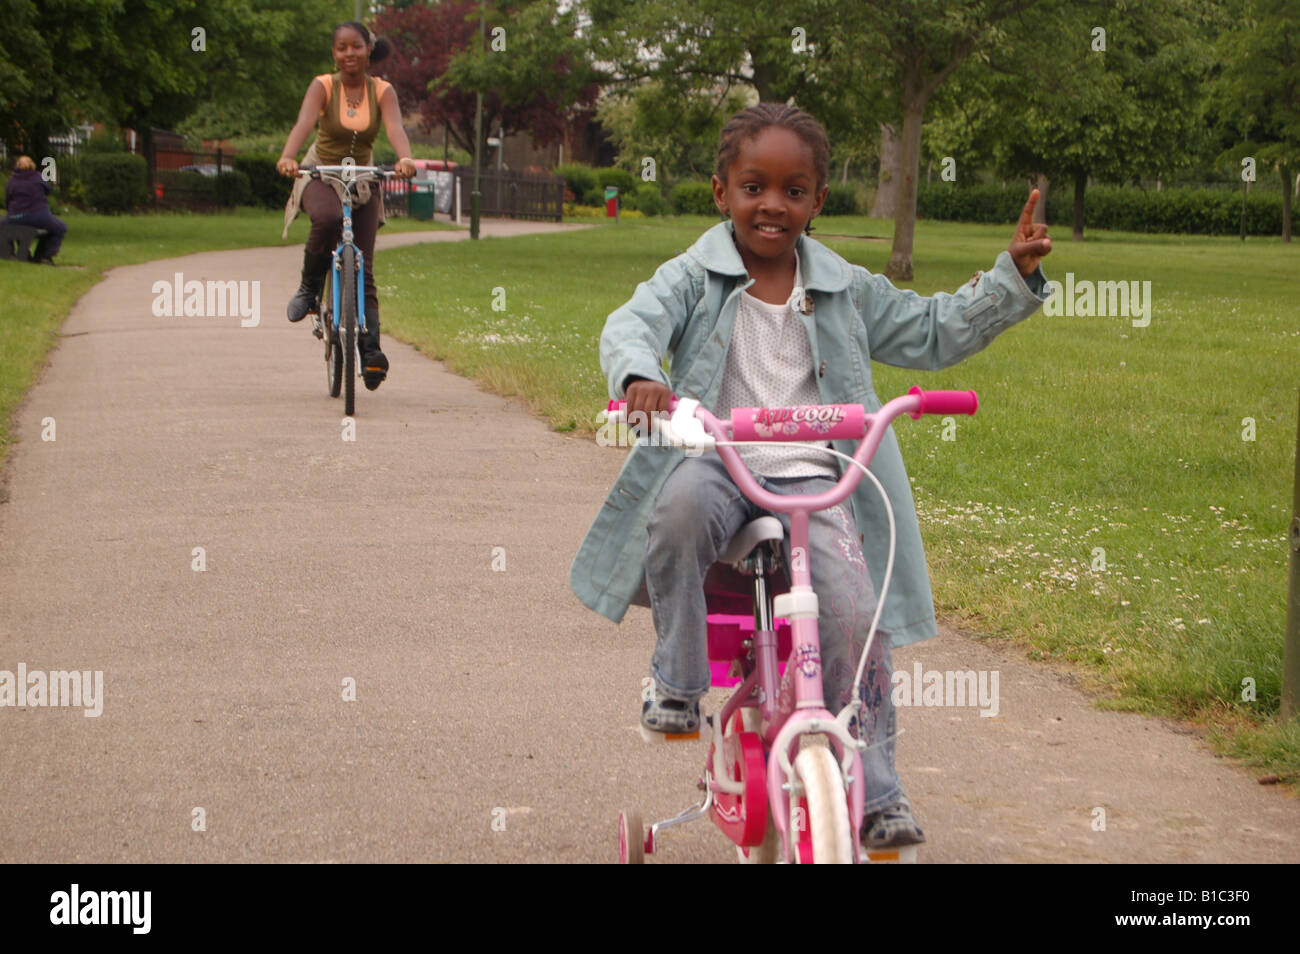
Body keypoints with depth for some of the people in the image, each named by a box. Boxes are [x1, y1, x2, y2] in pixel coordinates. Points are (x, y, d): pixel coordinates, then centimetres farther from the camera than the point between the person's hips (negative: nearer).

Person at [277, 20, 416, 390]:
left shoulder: (382, 91, -8)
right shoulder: (323, 86, -11)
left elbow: (395, 128, -26)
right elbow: (304, 123, -28)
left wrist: (405, 158, -48)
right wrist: (288, 157, -49)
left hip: (362, 181, 2)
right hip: (320, 176, -2)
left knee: (362, 271, -5)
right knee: (328, 220, -37)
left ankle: (370, 350, -5)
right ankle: (309, 287, -14)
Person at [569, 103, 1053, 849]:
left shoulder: (844, 290, 12)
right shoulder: (695, 278, 3)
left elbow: (934, 332, 19)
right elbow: (632, 324, -14)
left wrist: (1013, 277, 8)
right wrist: (640, 377, -38)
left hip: (813, 479, 1)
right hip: (715, 467, -1)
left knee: (855, 612, -19)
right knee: (679, 503, -37)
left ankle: (877, 789, -4)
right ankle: (678, 686, -17)